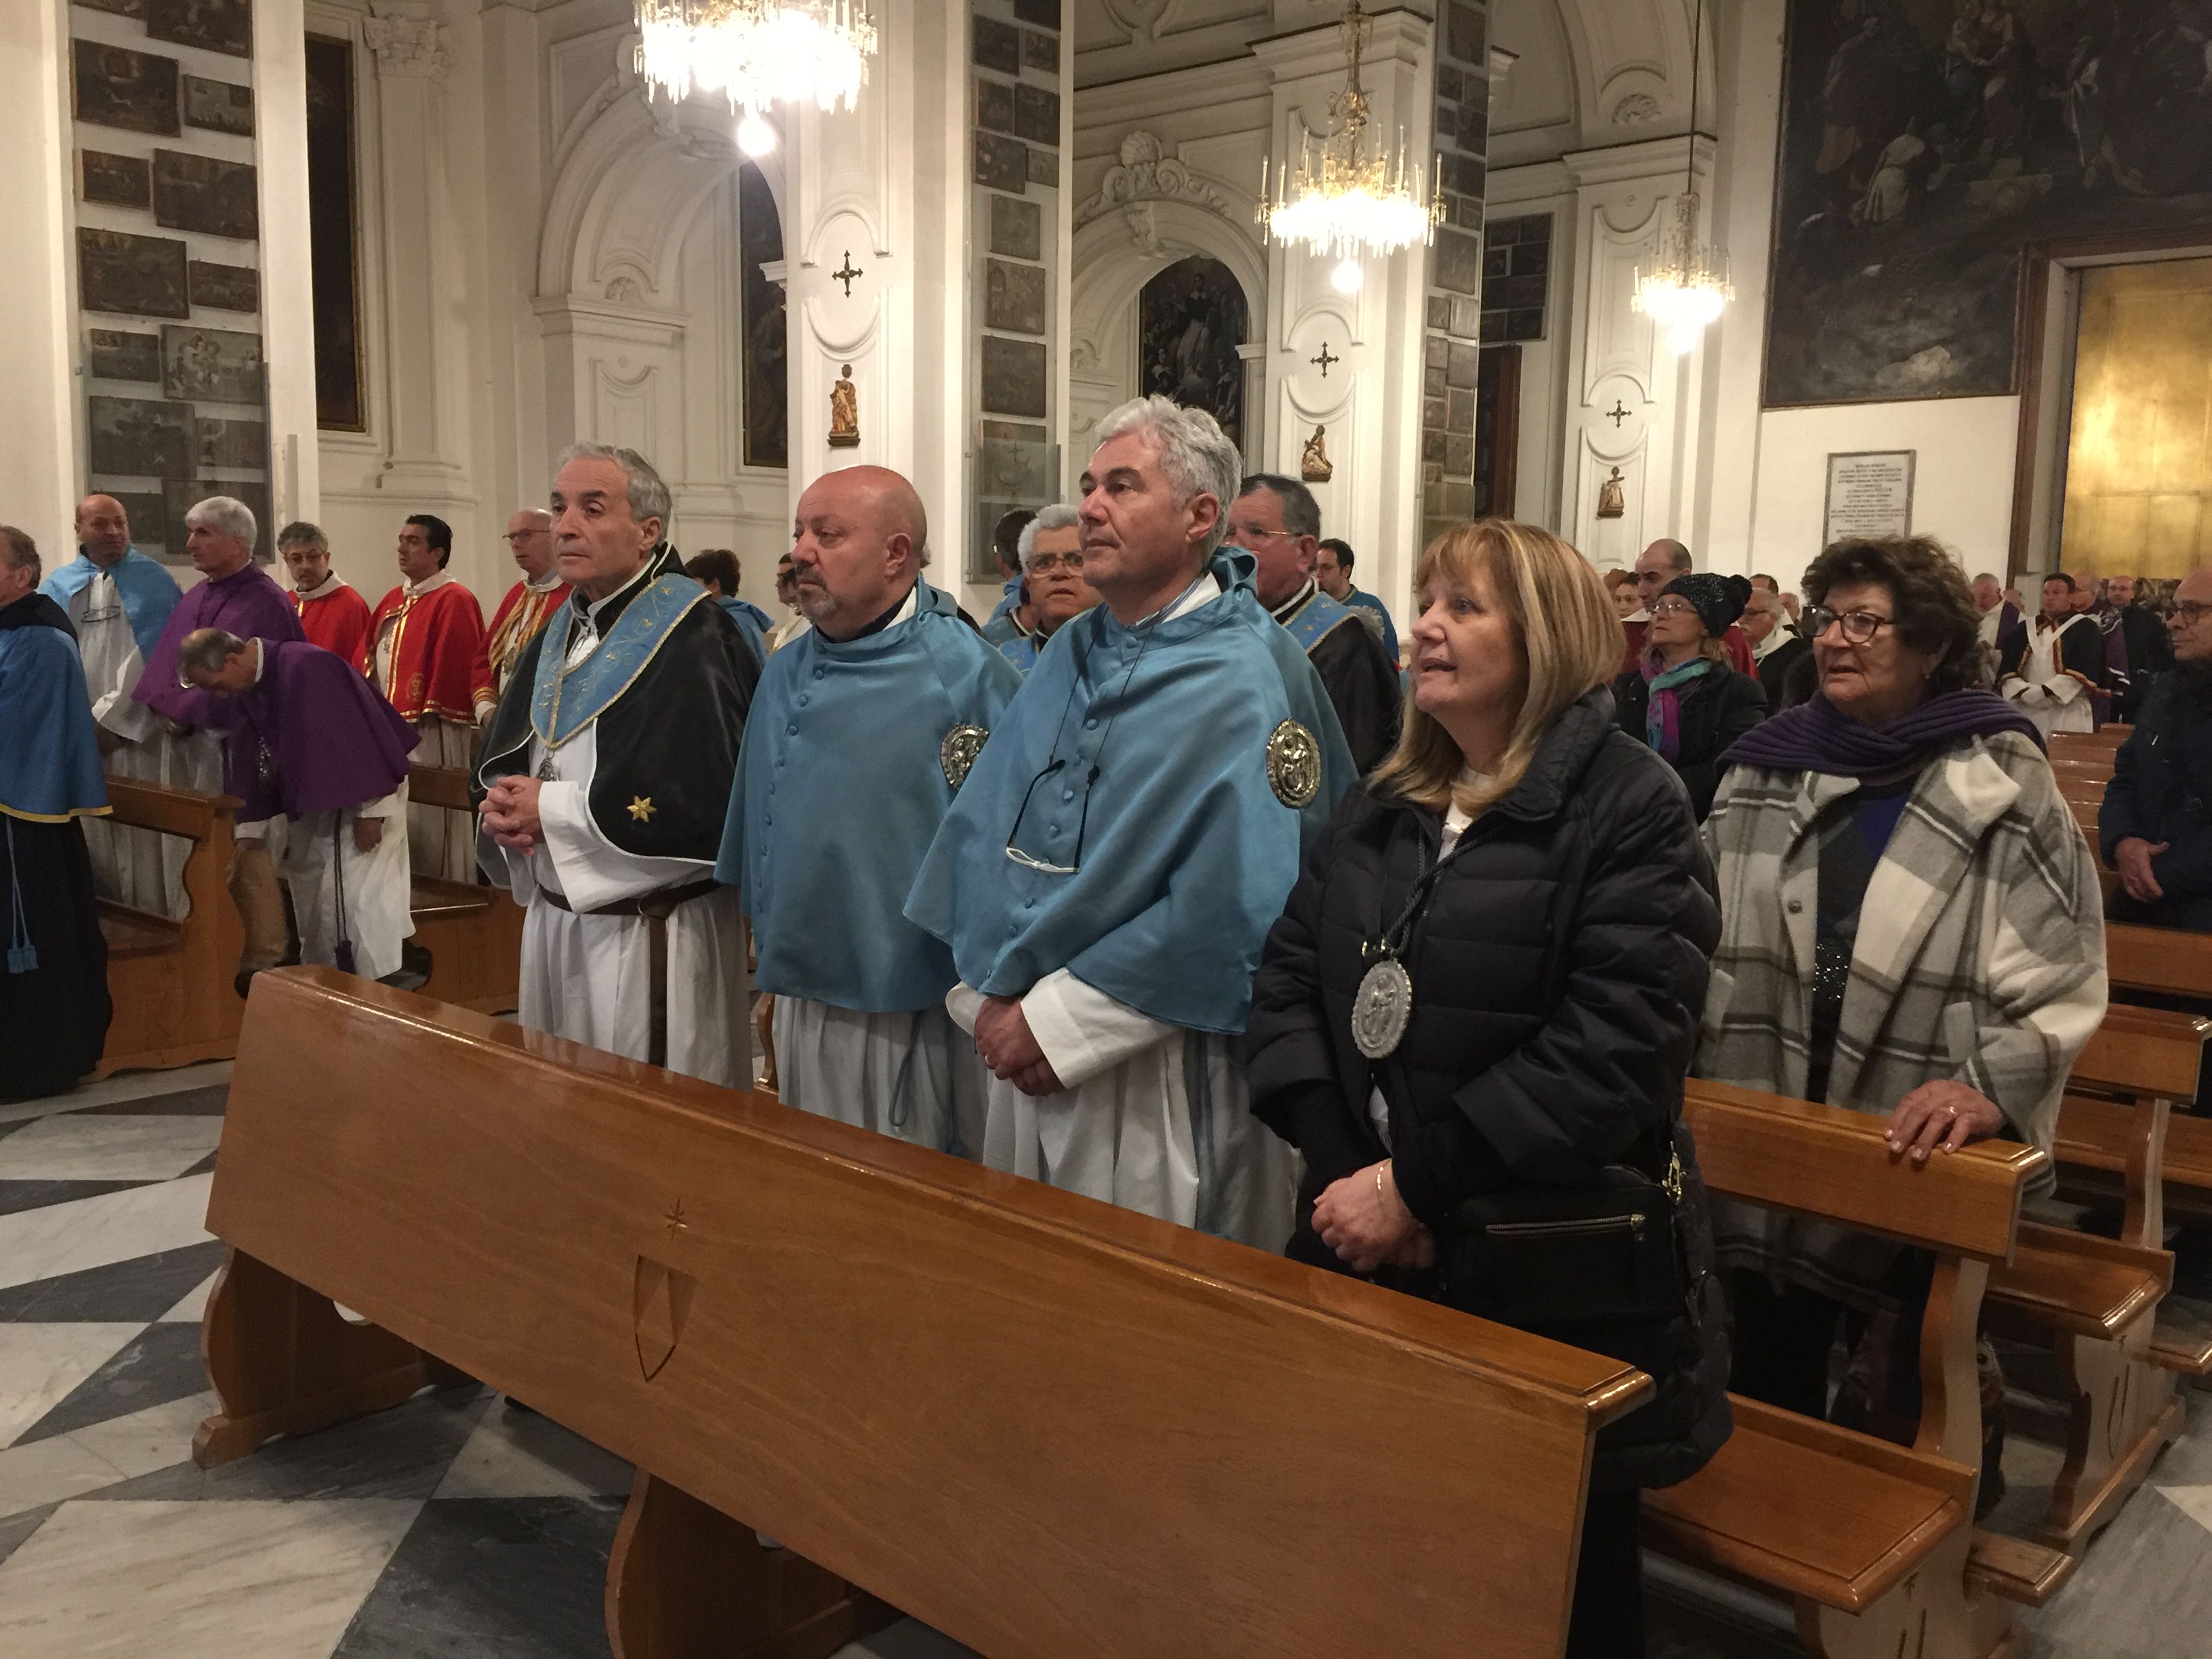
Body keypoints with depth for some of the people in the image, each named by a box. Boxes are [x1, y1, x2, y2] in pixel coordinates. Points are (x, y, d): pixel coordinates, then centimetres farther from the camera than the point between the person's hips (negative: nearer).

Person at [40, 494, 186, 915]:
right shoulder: (57, 587, 11)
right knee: (96, 837, 8)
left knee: (150, 838, -2)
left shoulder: (156, 580, 2)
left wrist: (116, 719, -10)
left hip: (143, 733, -3)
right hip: (80, 736, 3)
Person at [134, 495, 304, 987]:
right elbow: (159, 670, 12)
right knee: (248, 854, 11)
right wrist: (165, 703, -6)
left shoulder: (264, 604, -10)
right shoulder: (196, 600, 14)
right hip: (199, 747, 7)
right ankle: (265, 954, 19)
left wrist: (185, 711, -13)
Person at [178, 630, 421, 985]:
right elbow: (251, 761, 10)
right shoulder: (248, 687, 3)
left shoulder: (303, 668, -25)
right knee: (308, 884, 13)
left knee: (355, 887, -13)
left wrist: (370, 811, -26)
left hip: (361, 794, -9)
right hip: (316, 794, 9)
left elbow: (350, 736, -27)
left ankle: (385, 980, -10)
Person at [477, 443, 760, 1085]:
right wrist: (502, 803, -8)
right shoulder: (561, 630, 10)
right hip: (555, 917, 8)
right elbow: (500, 752, 17)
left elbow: (696, 796, -25)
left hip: (649, 939, -8)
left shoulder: (690, 637, -15)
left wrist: (551, 808, -16)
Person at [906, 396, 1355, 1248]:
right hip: (1024, 1051, 7)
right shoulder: (1070, 657, 9)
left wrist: (1059, 1021, -19)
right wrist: (988, 998, -2)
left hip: (1156, 1076, -6)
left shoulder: (1245, 681, -13)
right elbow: (976, 830, 9)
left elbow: (1230, 905, -22)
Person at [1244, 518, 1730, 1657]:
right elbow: (1288, 975, 3)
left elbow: (1614, 1048, -22)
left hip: (1551, 1275, -5)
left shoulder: (1628, 808, -12)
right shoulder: (1382, 804, 10)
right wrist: (1343, 1168, -12)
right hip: (1371, 1254, 6)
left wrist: (1418, 1182, -22)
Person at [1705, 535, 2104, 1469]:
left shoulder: (2002, 786, -6)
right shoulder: (1765, 766, 7)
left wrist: (1992, 1086, -23)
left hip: (1916, 1158, -3)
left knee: (1902, 1417, 11)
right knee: (1765, 1391, 17)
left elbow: (2061, 975, -11)